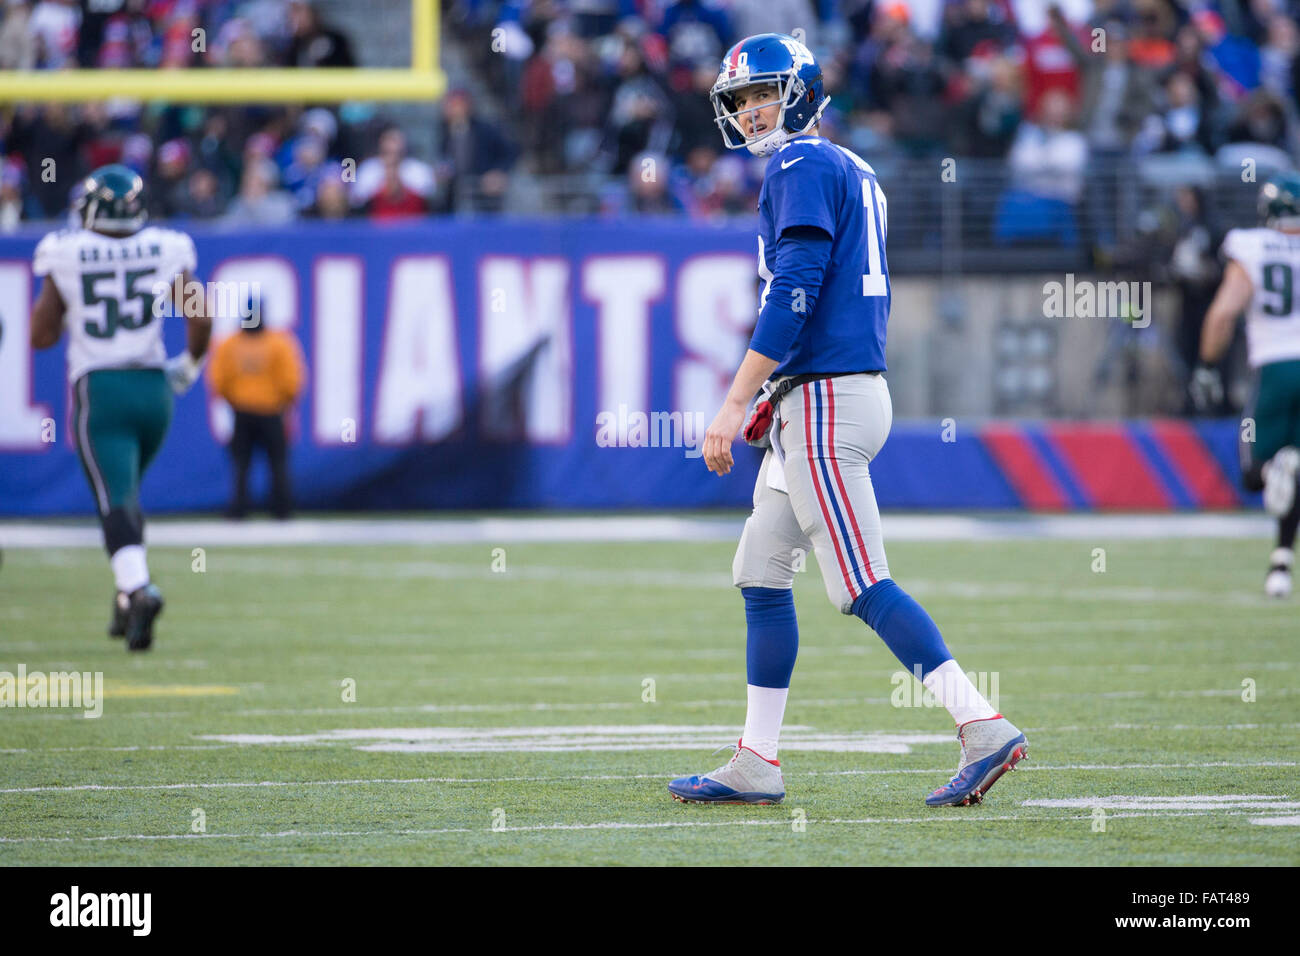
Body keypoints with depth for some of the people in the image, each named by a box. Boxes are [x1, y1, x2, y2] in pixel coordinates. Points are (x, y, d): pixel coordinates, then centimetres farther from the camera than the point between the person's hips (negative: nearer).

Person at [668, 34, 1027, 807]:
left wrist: (736, 405, -20)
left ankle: (985, 728, -14)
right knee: (761, 575, 11)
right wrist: (777, 399, 20)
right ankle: (757, 765, 12)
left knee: (864, 584, -11)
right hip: (840, 395, 10)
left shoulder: (802, 166, -10)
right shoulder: (853, 173, 19)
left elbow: (795, 293, -19)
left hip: (827, 399, -10)